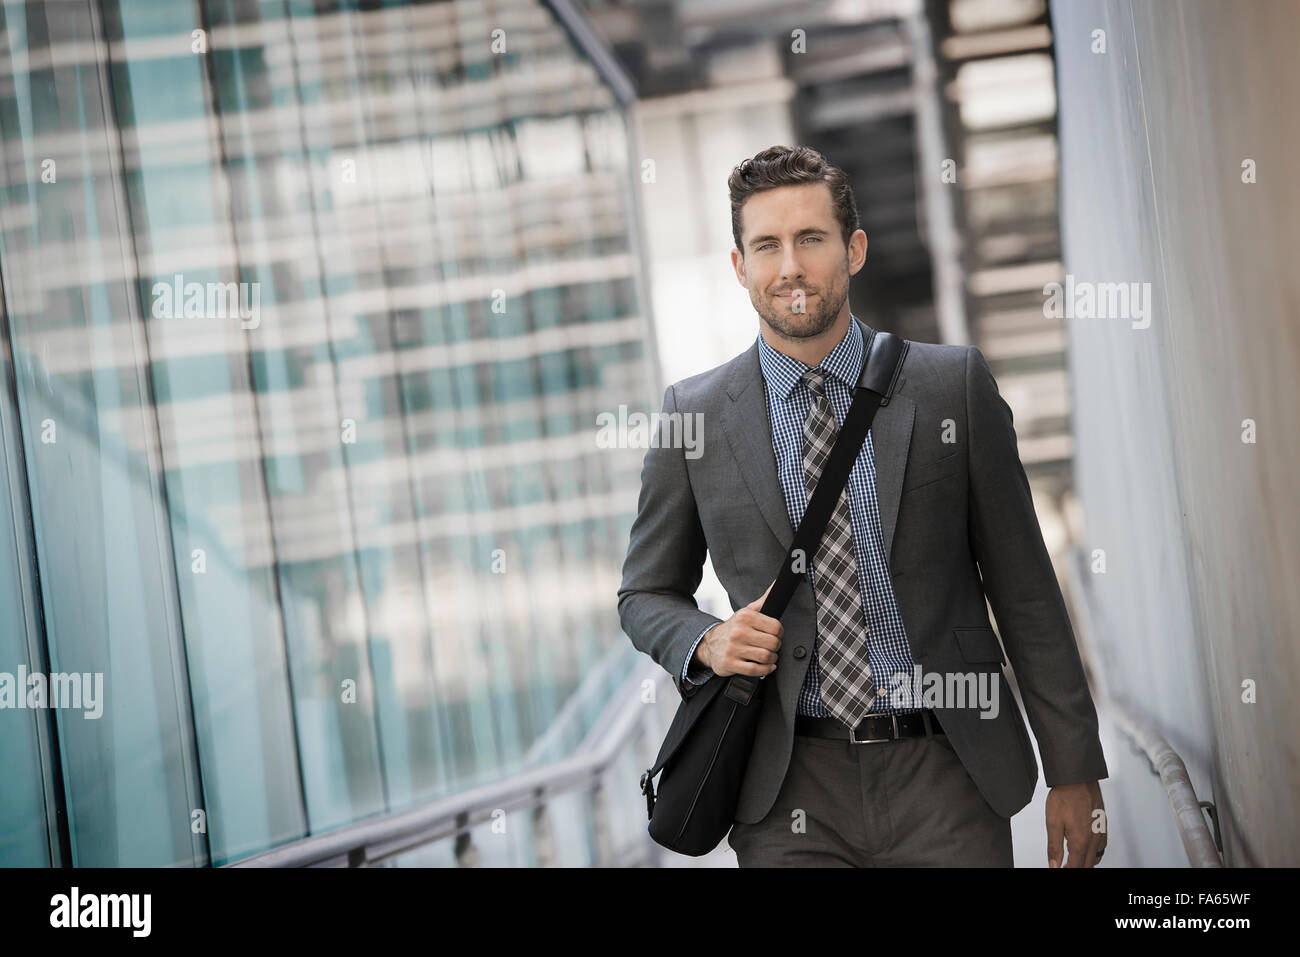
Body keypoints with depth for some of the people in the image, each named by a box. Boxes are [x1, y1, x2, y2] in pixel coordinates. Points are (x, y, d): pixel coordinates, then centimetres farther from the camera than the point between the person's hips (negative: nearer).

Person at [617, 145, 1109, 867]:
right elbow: (648, 594, 13)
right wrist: (707, 642, -10)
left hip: (948, 780, 0)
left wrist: (1074, 770, 2)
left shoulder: (955, 385, 0)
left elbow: (1024, 585, 3)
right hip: (793, 804, 0)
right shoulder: (696, 415, 2)